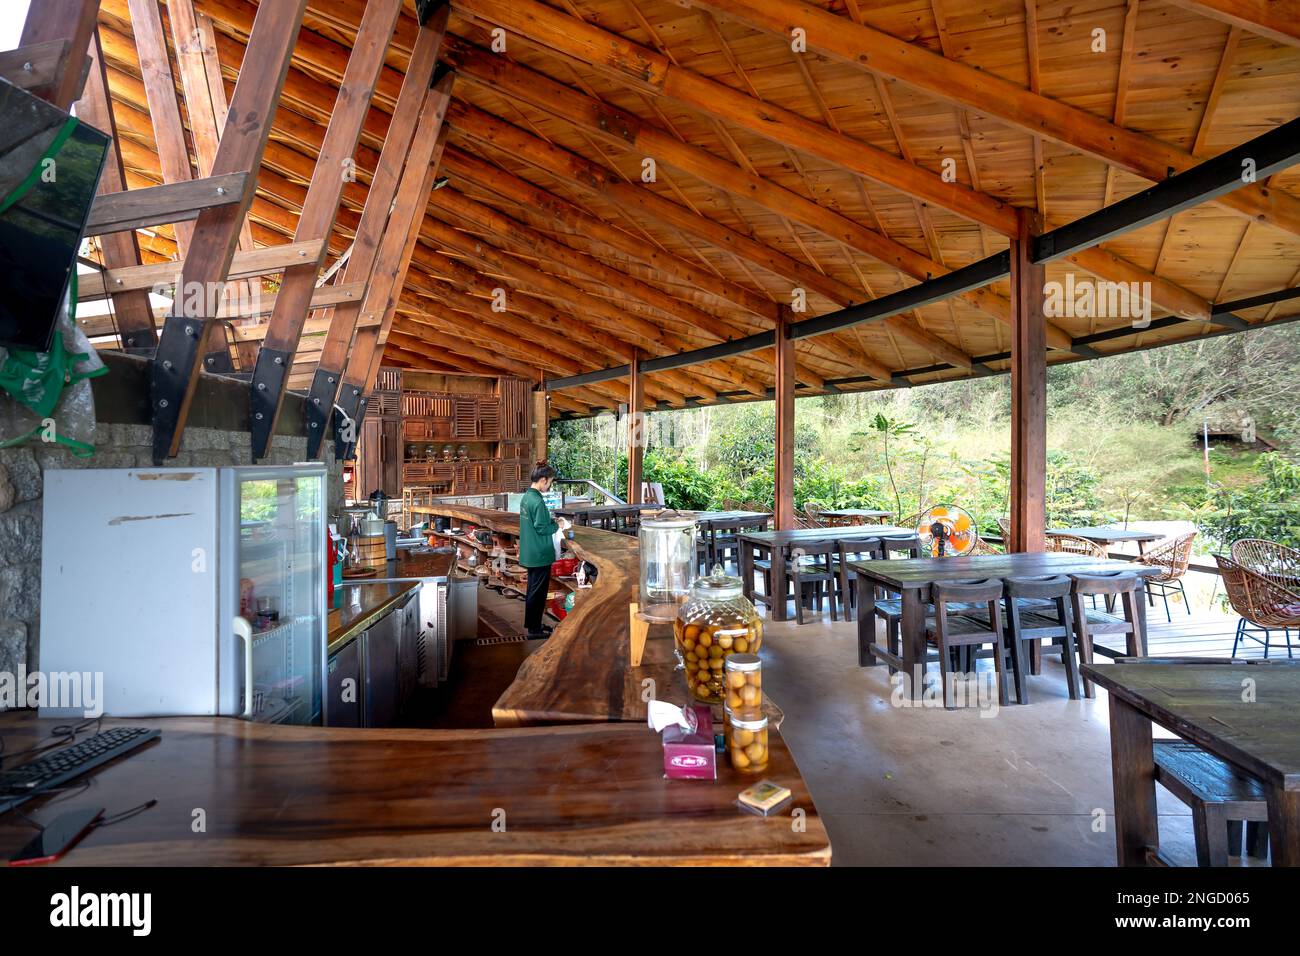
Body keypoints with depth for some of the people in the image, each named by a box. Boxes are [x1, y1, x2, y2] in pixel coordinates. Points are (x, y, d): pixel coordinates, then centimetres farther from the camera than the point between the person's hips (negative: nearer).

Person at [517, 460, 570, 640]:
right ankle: (533, 629, 10)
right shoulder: (537, 501, -22)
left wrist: (552, 522, 11)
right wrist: (558, 525, -6)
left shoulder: (526, 497, 7)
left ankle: (531, 626, 28)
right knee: (538, 592, 1)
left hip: (530, 554, 10)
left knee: (533, 590, 18)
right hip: (540, 555, -10)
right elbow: (541, 528, -21)